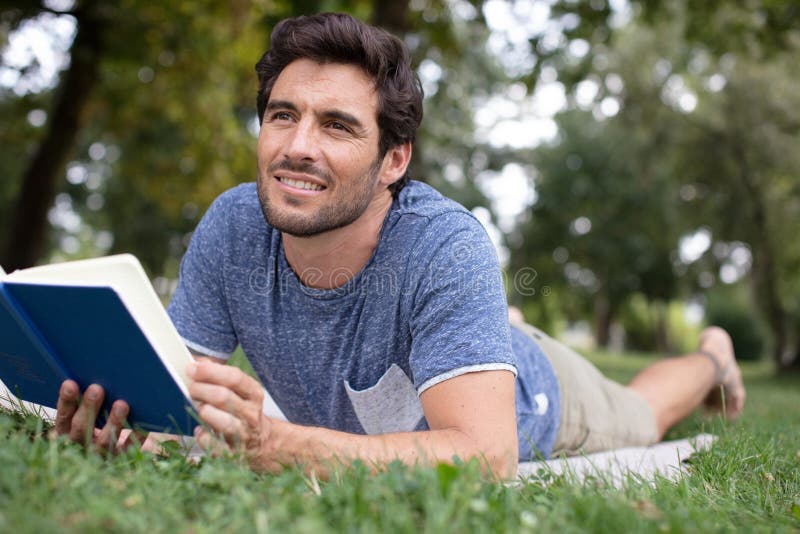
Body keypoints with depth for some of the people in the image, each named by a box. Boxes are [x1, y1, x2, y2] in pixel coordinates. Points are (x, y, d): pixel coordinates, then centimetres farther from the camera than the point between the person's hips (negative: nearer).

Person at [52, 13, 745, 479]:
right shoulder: (231, 228, -33)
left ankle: (710, 358, 62)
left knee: (639, 417, 29)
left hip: (523, 405, -3)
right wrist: (121, 421, -52)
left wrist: (268, 444, -64)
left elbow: (486, 456, -53)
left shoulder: (446, 246, -46)